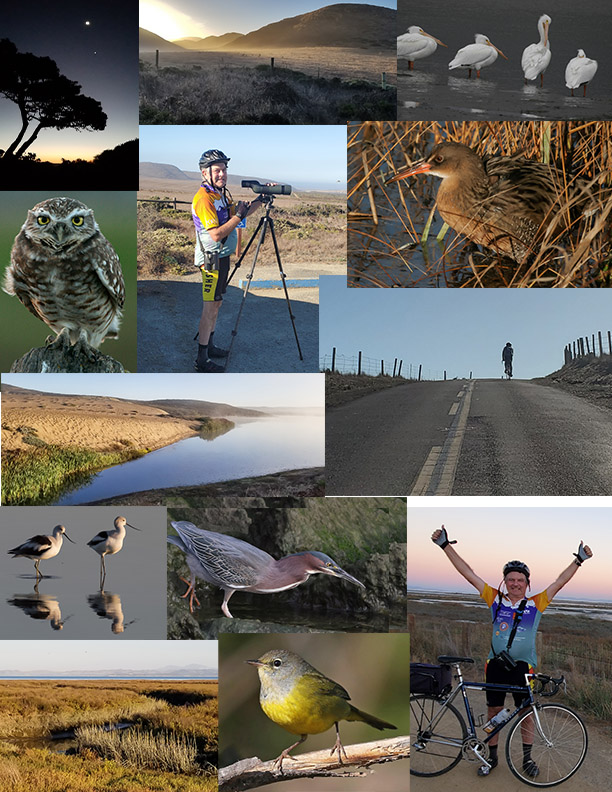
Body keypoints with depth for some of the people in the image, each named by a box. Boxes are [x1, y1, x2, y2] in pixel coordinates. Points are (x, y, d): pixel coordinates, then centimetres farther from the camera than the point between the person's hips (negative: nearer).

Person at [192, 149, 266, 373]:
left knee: (216, 303, 17)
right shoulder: (204, 198, -20)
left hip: (222, 256, 10)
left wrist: (260, 199, 6)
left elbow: (238, 213, 17)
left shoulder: (222, 193, 10)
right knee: (210, 307, -7)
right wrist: (239, 216, -21)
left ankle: (209, 346, 28)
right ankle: (202, 360, -4)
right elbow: (216, 234, -26)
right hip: (211, 258, -9)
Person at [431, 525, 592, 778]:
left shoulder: (535, 604, 1)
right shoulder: (496, 600, 3)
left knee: (526, 714, 6)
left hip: (523, 666, -1)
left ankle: (527, 758, 22)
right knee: (494, 712, 9)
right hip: (496, 665, 1)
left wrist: (579, 560, -5)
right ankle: (492, 756, 23)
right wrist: (445, 545, -3)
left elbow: (559, 582, 2)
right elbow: (469, 574, 1)